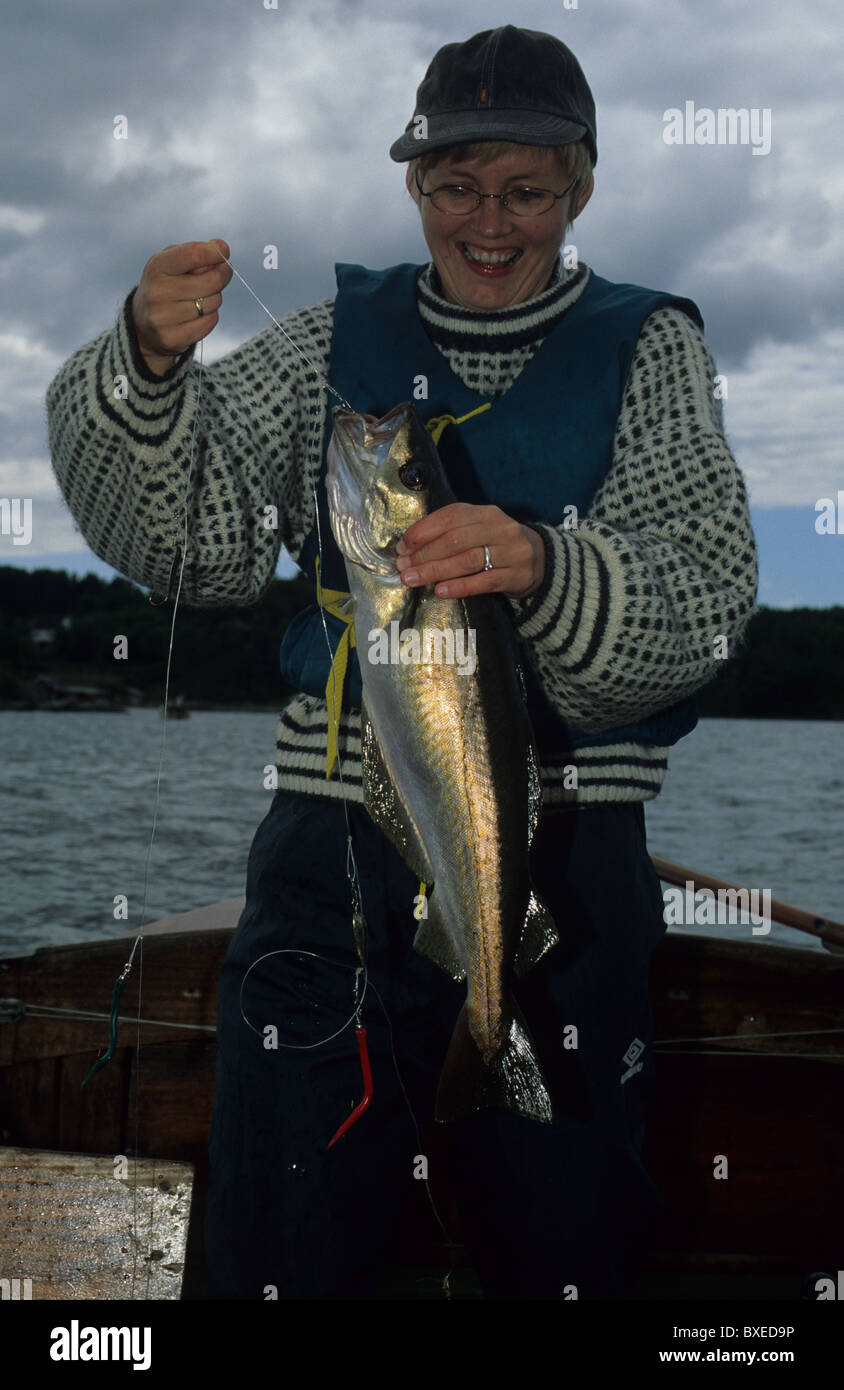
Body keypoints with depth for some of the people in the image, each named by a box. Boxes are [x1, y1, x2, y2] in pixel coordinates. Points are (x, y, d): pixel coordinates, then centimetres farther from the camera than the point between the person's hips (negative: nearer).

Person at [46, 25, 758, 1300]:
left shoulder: (646, 348, 6)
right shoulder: (339, 338, 10)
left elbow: (708, 589, -8)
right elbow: (195, 538, -2)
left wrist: (545, 568, -27)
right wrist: (150, 367, -21)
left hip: (565, 844, -1)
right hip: (338, 821, 1)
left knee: (563, 1238, 12)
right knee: (280, 1238, 8)